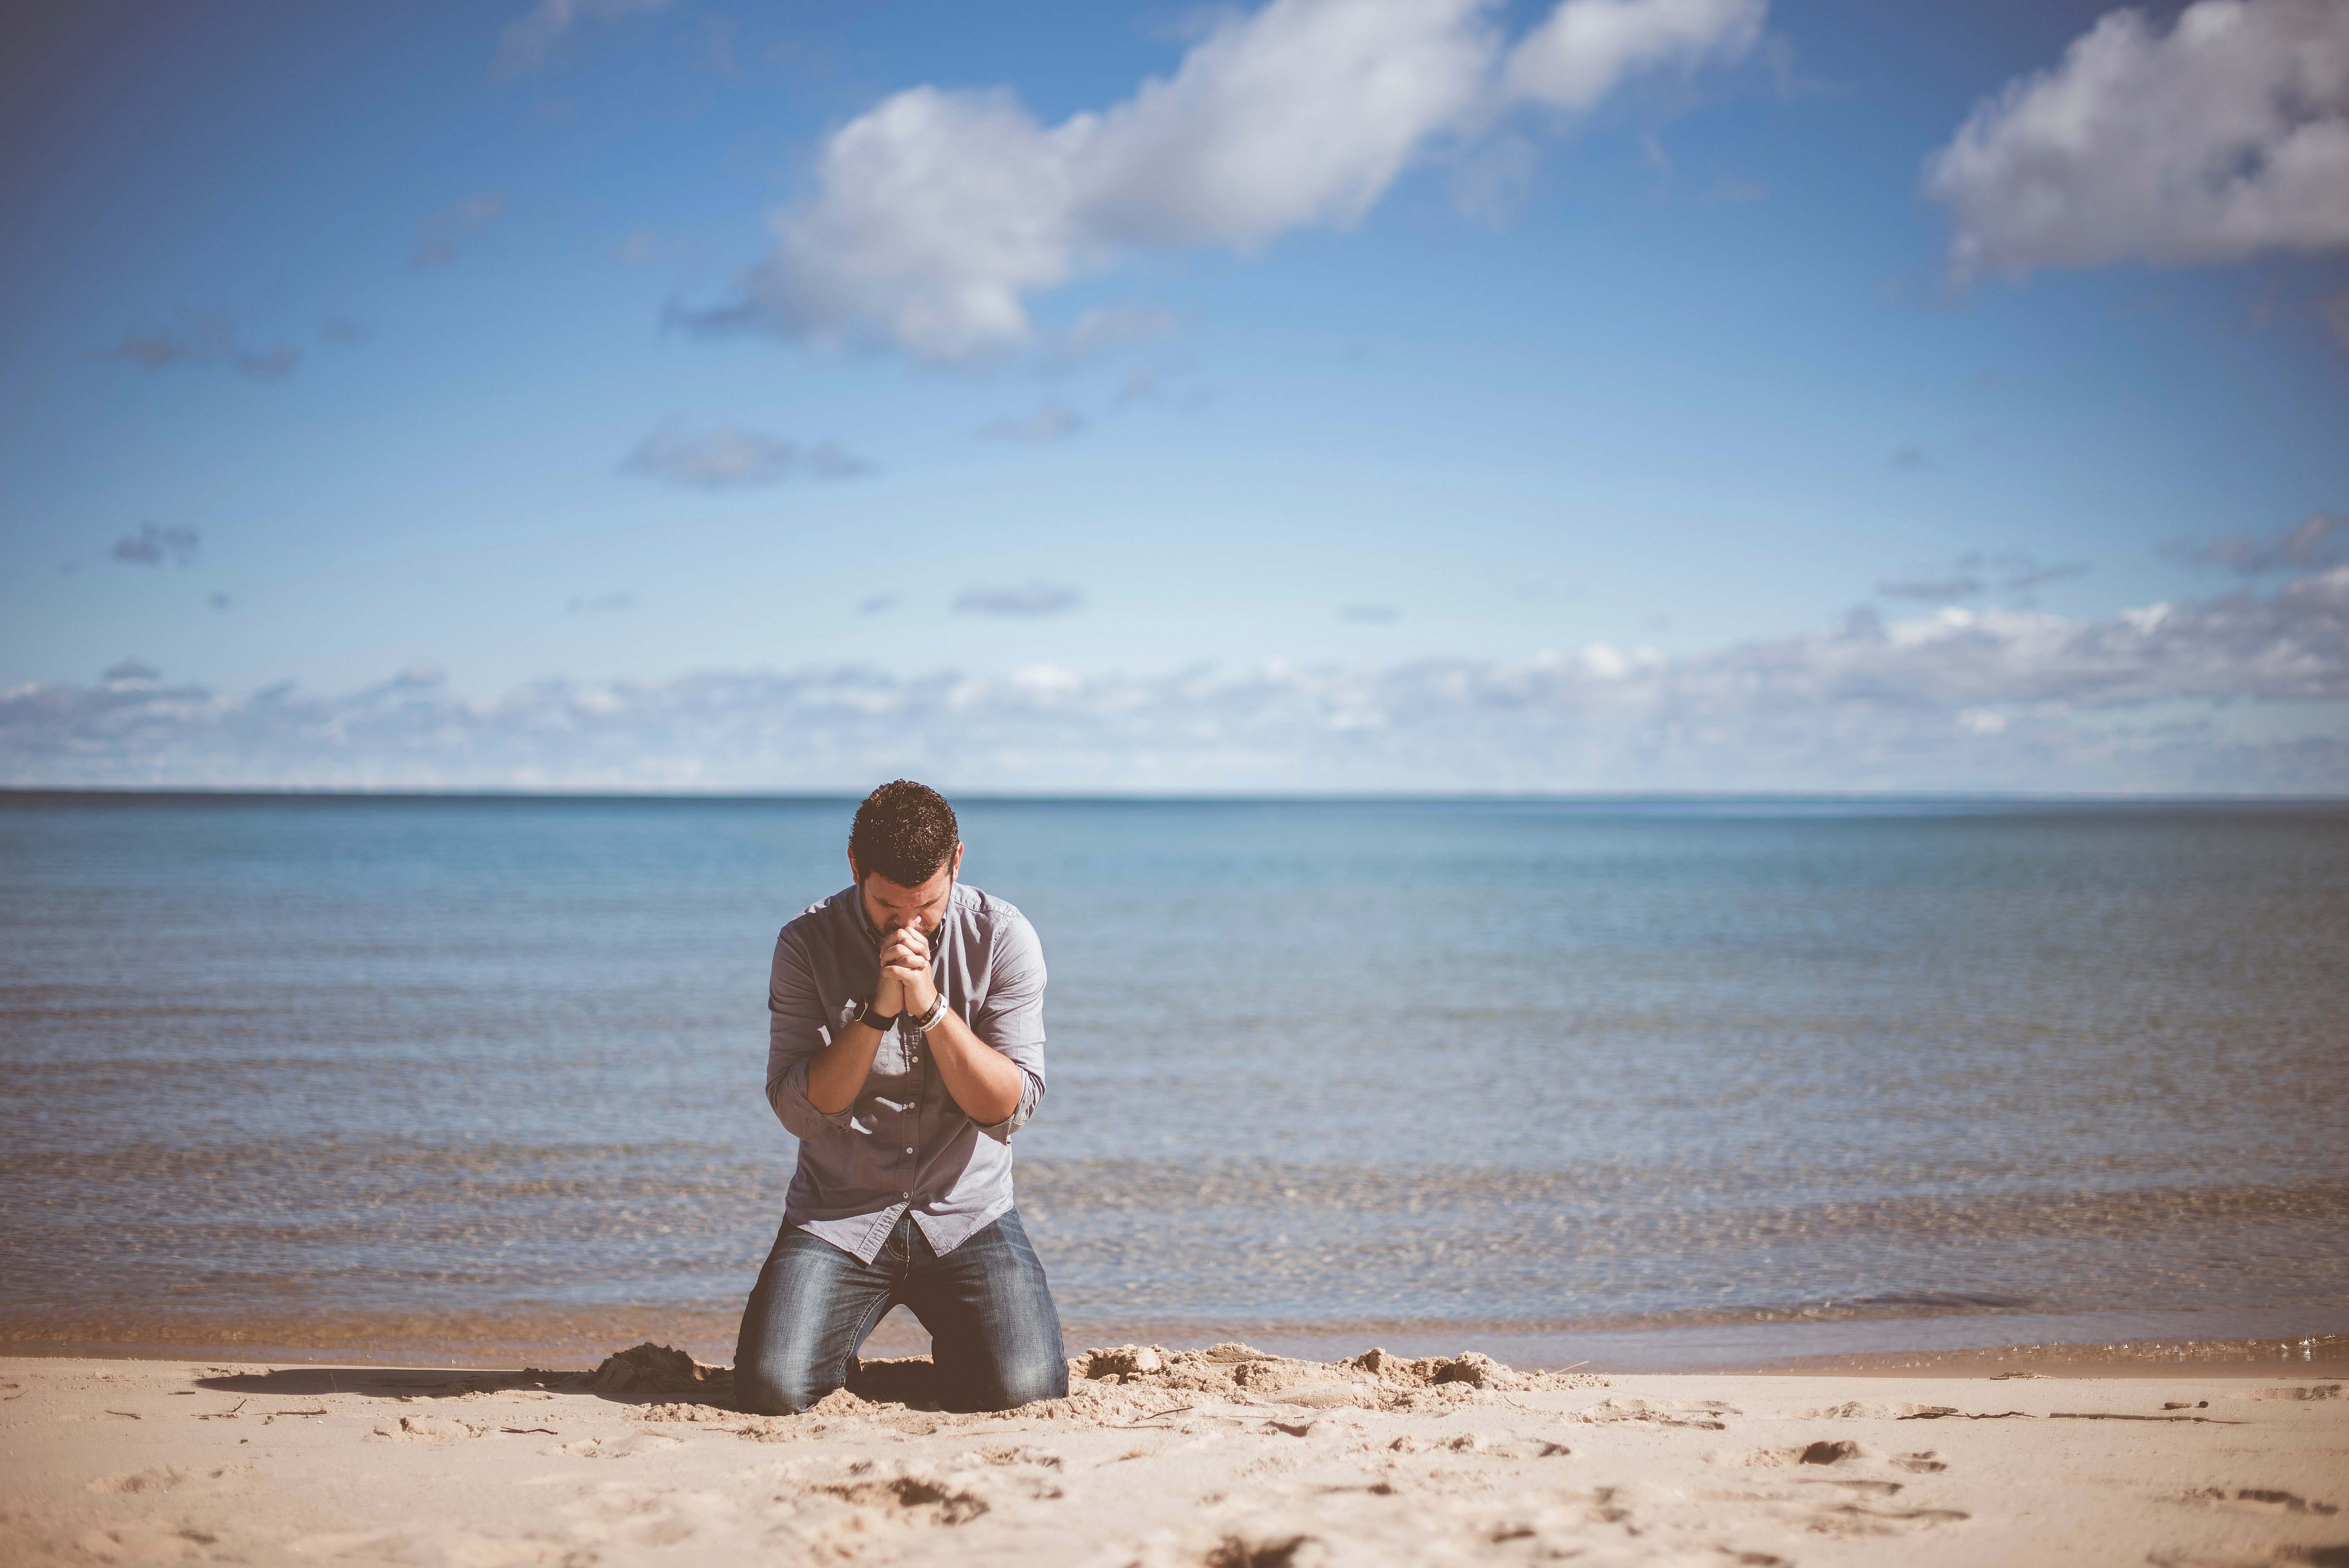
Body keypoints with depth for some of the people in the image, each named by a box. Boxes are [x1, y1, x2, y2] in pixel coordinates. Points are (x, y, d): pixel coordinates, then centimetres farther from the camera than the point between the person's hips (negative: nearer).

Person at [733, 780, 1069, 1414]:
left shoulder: (1004, 938, -6)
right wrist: (877, 1010, -23)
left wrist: (931, 1006, -23)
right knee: (772, 1390, -21)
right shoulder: (809, 944, -6)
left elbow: (1009, 1109, -11)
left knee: (1024, 1391, -21)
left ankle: (954, 1343, 15)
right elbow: (800, 1111, -12)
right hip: (839, 1215, 0)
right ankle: (840, 1343, 16)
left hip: (967, 1214, 0)